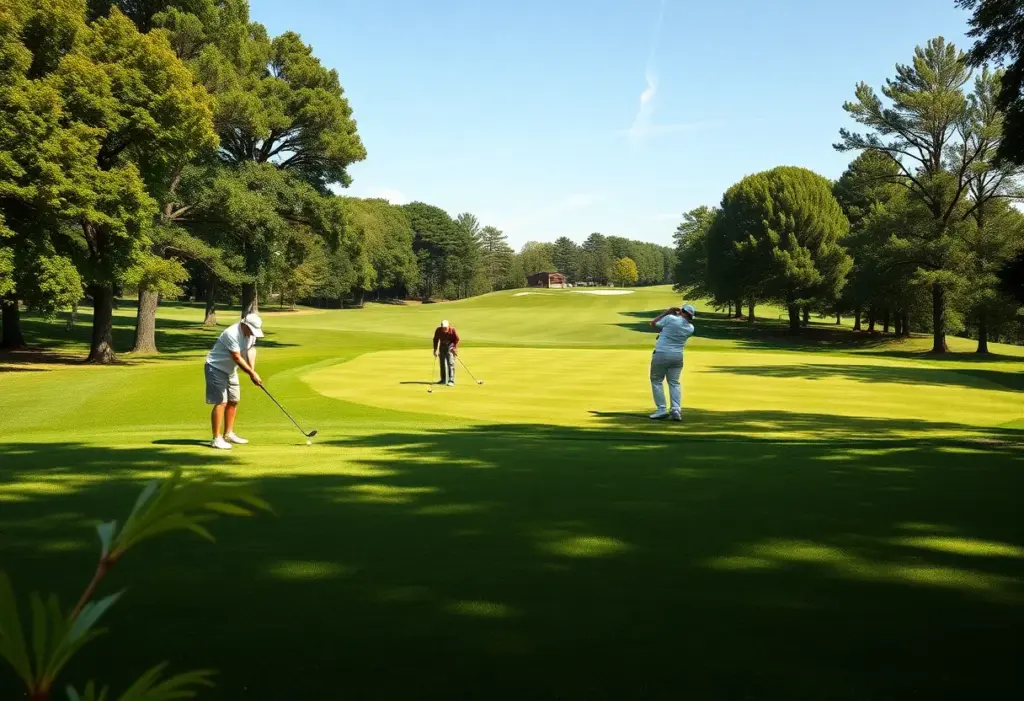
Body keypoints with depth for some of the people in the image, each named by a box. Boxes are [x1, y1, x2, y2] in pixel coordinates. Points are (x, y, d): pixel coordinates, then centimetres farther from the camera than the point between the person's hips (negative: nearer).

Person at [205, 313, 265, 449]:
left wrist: (252, 370, -19)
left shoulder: (250, 333, -3)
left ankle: (228, 433, 25)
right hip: (216, 368, -9)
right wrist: (252, 373, -23)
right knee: (221, 402, -14)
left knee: (234, 401, 13)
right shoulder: (232, 334, -30)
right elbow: (237, 358, -27)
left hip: (230, 370, 9)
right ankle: (216, 439, -13)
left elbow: (251, 349, -6)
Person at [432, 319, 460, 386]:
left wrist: (455, 348, -15)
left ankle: (451, 381, -15)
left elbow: (457, 339, -8)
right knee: (443, 363, 8)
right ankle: (444, 380, 20)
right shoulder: (438, 330, -12)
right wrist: (435, 350, 0)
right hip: (442, 345, 4)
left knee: (450, 363, -13)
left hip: (450, 346, -4)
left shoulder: (452, 330, -19)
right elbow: (435, 340, 1)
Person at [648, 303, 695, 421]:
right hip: (677, 357, 4)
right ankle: (676, 409, -3)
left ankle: (662, 409, 3)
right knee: (674, 382, 13)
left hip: (661, 354, -4)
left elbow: (653, 323, 2)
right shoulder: (690, 328, 2)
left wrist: (667, 312, 5)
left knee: (656, 380, 10)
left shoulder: (670, 319, -14)